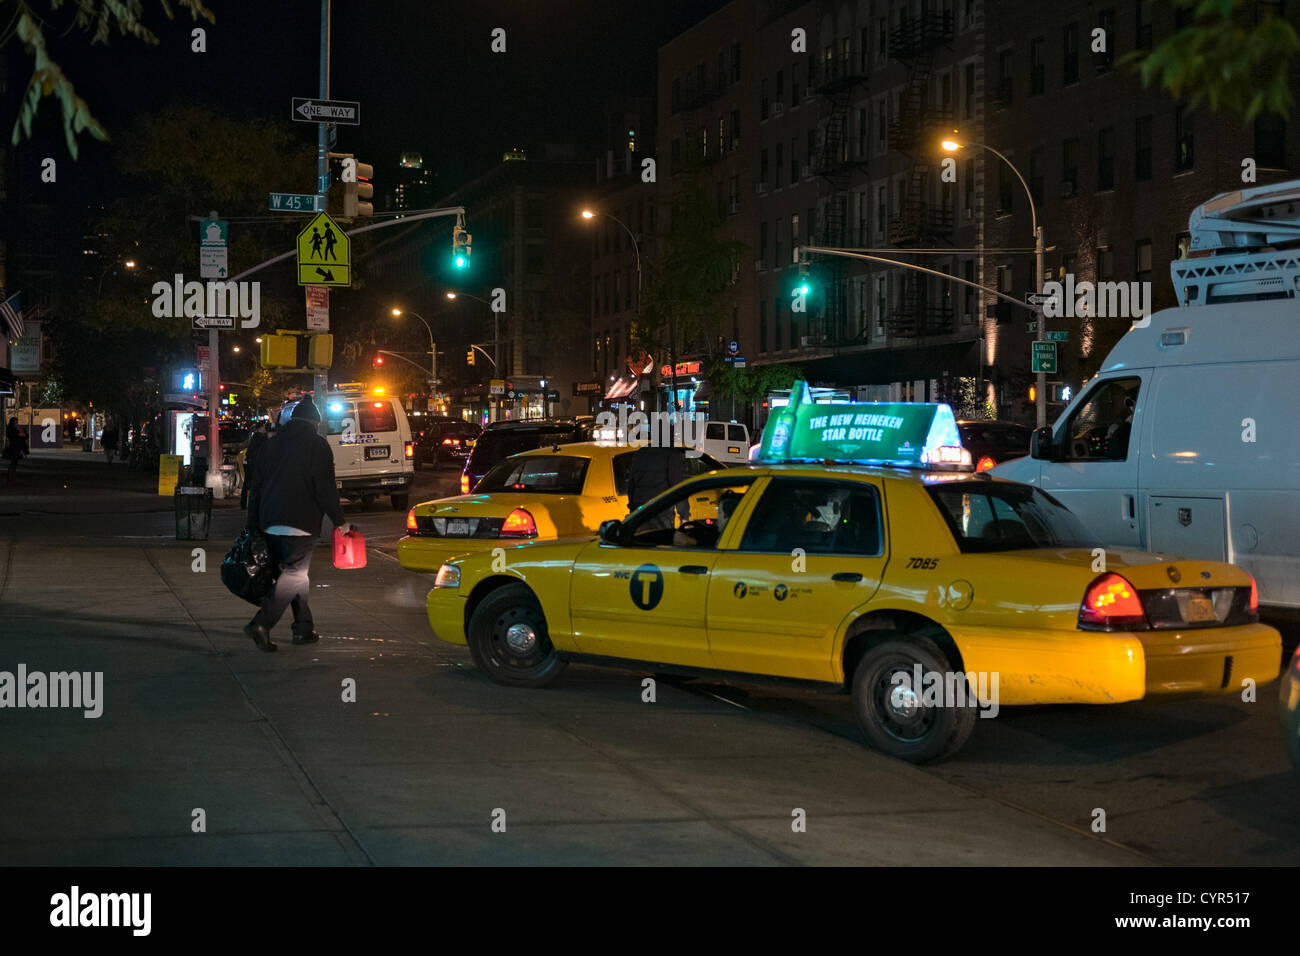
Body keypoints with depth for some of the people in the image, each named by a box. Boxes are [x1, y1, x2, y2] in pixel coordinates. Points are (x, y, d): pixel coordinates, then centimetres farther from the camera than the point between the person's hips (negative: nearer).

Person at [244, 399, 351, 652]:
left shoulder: (270, 444, 17)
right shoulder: (317, 445, -2)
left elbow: (255, 486, 17)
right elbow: (325, 487, -8)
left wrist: (253, 524, 20)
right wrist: (339, 521, 0)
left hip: (271, 523, 7)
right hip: (300, 522, -7)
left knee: (296, 573, 17)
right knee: (294, 574, -8)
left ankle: (304, 628, 16)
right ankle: (261, 624, -24)